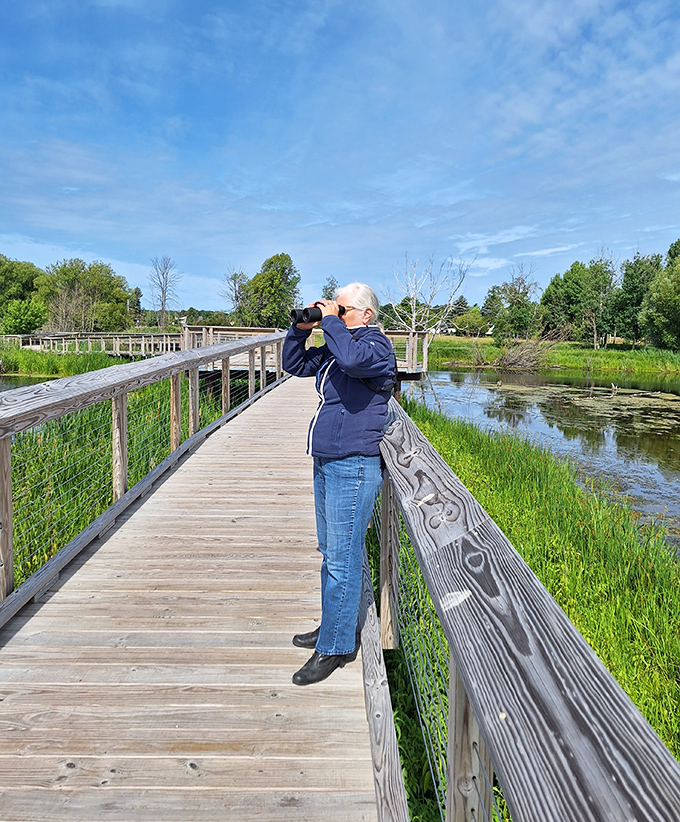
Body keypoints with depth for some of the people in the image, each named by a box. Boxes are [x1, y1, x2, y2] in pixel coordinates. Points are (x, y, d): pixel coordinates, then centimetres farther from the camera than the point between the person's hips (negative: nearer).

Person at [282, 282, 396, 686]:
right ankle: (335, 627, 33)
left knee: (342, 560, -4)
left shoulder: (376, 344, -10)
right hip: (327, 463, 10)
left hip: (353, 467, -10)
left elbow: (354, 359, -33)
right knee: (331, 553, 18)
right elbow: (295, 364, 25)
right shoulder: (334, 346, 15)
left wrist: (330, 321, -18)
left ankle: (335, 647, 8)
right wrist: (301, 329, 9)